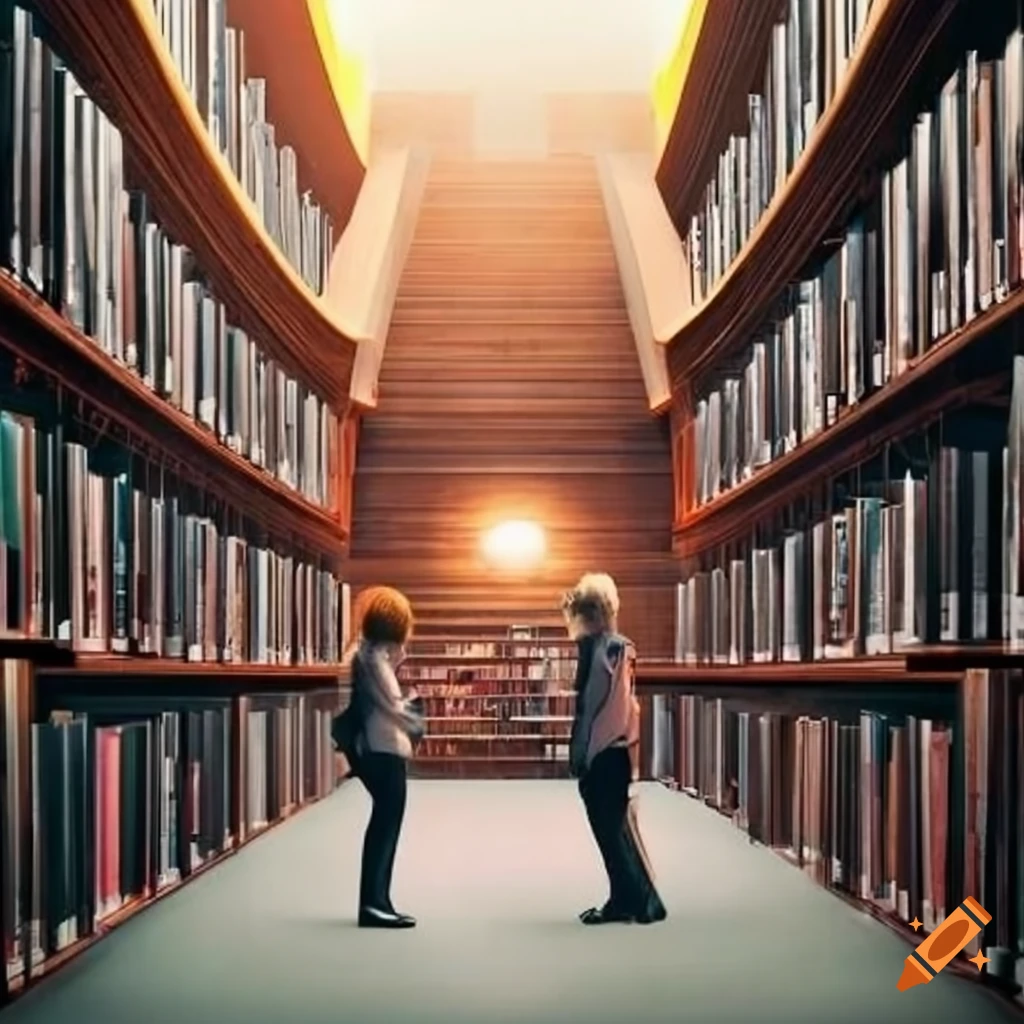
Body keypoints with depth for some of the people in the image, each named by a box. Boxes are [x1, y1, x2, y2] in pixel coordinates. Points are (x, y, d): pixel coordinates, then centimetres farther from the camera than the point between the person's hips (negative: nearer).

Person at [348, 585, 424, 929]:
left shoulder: (372, 653, 15)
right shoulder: (374, 657, -15)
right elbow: (392, 706, -17)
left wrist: (395, 661, 8)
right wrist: (416, 723, -1)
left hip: (380, 750, 10)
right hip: (385, 752, -10)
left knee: (383, 825, 13)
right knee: (386, 825, -6)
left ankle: (375, 902, 17)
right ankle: (374, 903, -4)